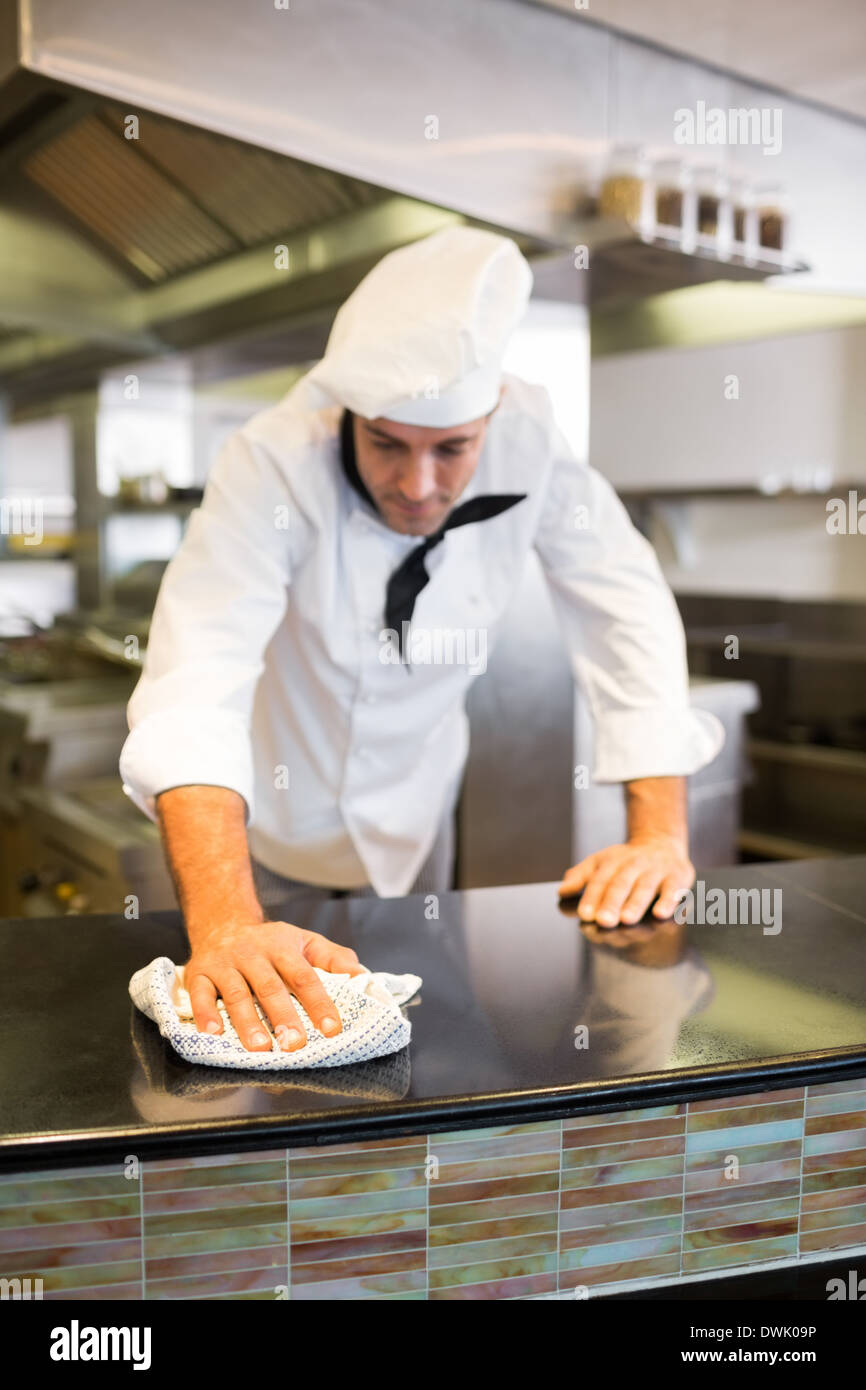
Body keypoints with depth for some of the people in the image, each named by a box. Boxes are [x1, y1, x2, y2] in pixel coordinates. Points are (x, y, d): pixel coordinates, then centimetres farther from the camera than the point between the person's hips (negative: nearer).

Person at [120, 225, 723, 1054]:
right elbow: (198, 677, -44)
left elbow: (627, 612, -18)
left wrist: (659, 834, -28)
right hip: (266, 804, -2)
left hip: (413, 805, 3)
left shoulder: (530, 442, -25)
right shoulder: (274, 464, -34)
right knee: (258, 1011, 18)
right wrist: (224, 924, -59)